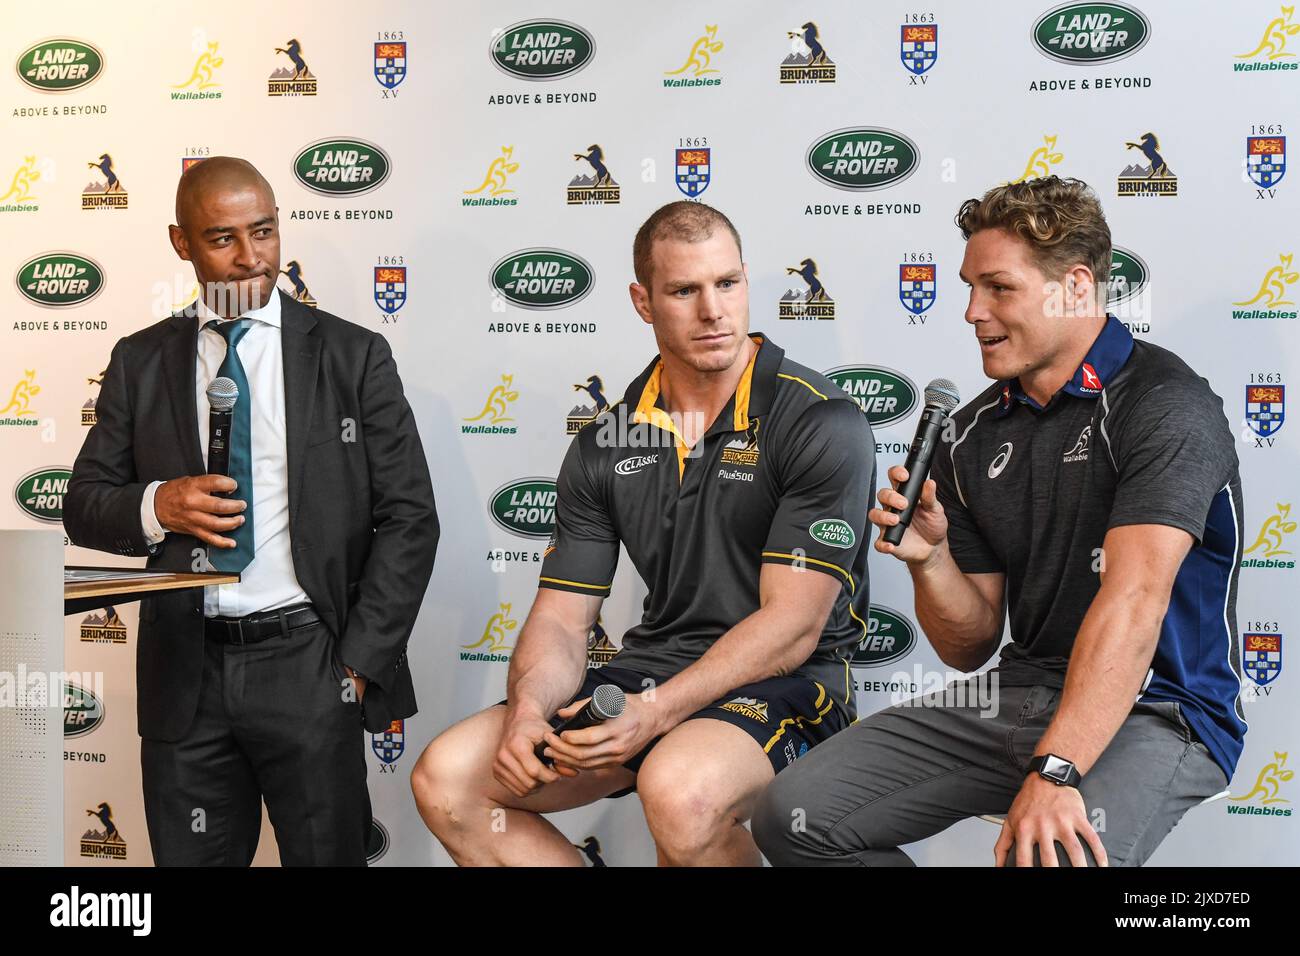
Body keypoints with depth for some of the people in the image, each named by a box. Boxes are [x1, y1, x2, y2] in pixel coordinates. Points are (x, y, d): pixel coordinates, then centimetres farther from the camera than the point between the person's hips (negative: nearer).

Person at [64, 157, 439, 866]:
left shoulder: (353, 355, 2)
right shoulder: (140, 362, 8)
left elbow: (409, 518, 0)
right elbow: (83, 505, 11)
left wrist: (359, 664, -7)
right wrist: (156, 506, -11)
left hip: (308, 666, -2)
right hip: (184, 672, 2)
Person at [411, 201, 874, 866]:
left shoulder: (821, 424, -10)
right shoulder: (604, 447, 7)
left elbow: (792, 624, -16)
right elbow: (560, 618, 5)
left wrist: (654, 712, -26)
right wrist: (528, 710, -18)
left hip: (787, 684, -5)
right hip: (652, 663, 6)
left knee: (679, 790, -38)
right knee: (445, 779, -9)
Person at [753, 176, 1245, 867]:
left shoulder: (1163, 404, -12)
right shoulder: (973, 435, 9)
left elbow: (1134, 598, -27)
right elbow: (969, 648, 11)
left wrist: (1053, 772, -36)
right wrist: (929, 559, -10)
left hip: (1152, 709, -6)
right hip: (1021, 691, 6)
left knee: (1049, 853, -37)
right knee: (794, 814, -8)